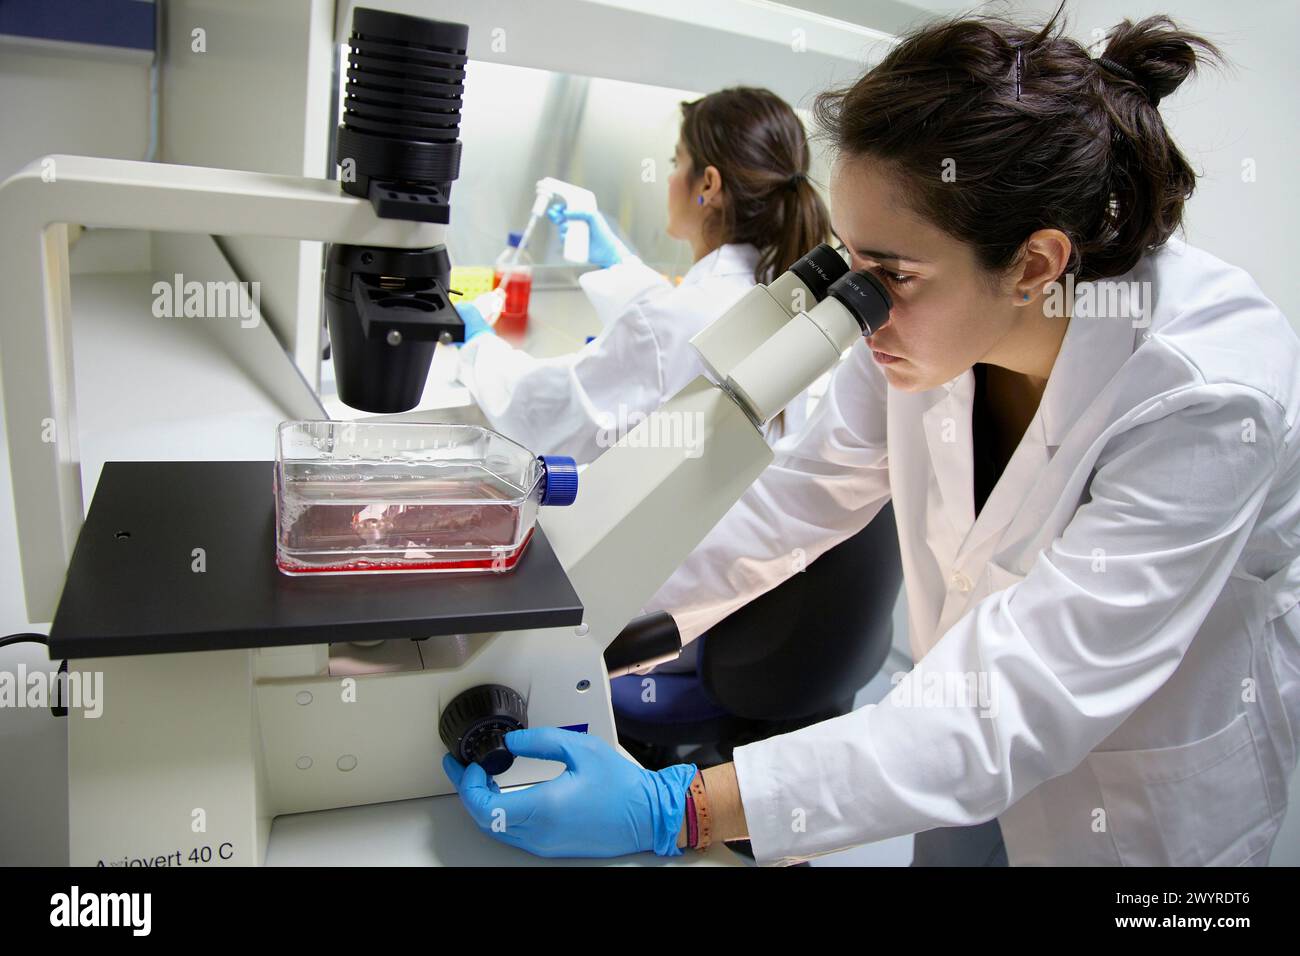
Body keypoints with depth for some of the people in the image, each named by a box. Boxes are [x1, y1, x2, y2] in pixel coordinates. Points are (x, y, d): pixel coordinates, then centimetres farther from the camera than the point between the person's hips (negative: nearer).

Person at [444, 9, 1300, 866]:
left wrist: (674, 809, -42)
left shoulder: (1208, 397, -34)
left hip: (1150, 806, -4)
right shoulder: (930, 312, -19)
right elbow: (807, 492, -7)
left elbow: (1009, 721, -37)